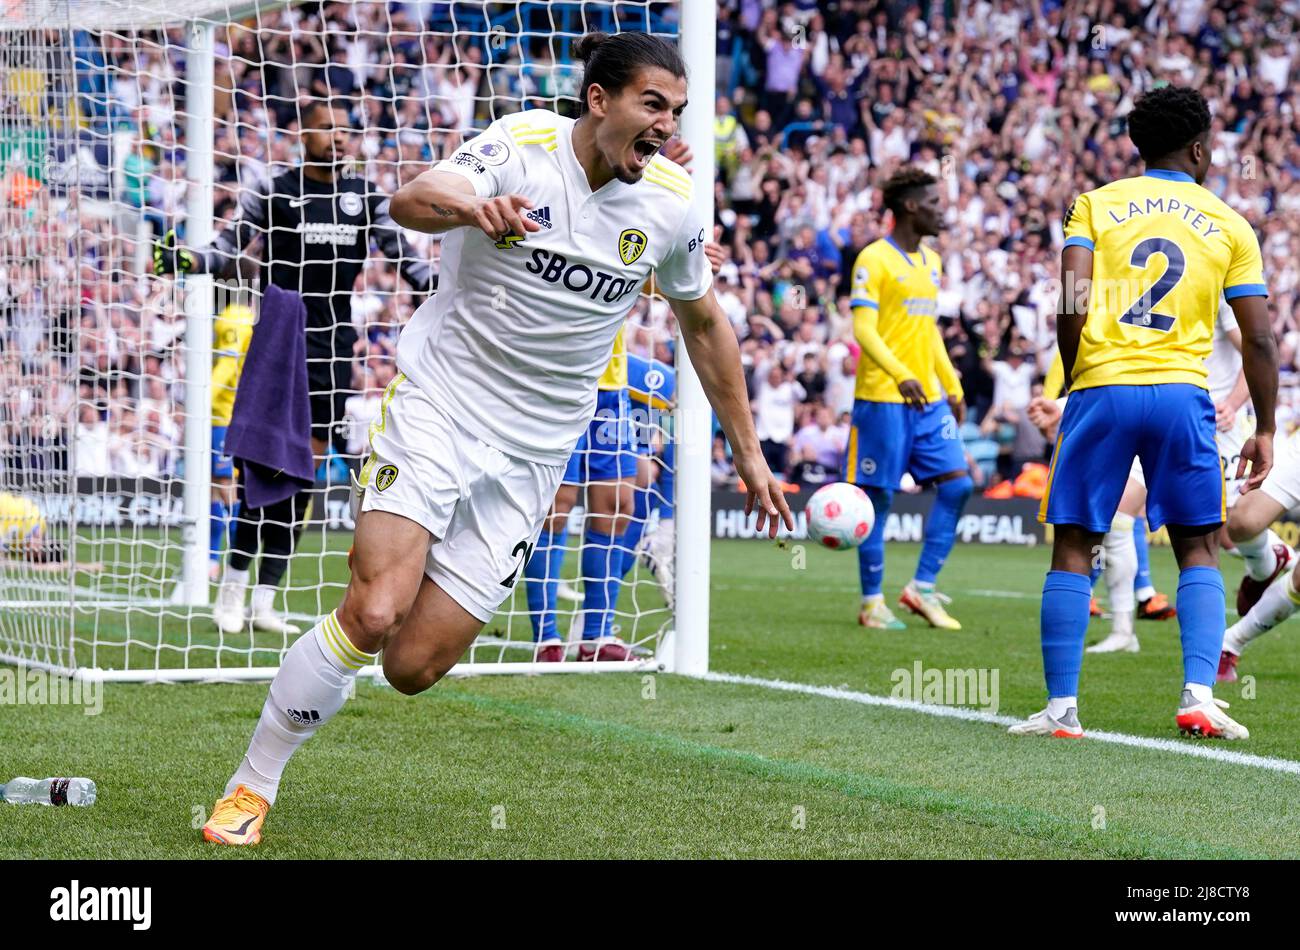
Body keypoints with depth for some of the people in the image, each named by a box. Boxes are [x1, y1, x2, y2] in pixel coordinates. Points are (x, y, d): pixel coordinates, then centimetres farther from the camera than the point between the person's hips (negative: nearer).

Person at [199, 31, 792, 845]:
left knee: (414, 666, -7)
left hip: (531, 453, 4)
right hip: (436, 404, -4)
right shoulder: (524, 147, -14)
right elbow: (410, 202, -33)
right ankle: (252, 788, 0)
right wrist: (469, 206, -56)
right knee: (372, 616, -20)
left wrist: (749, 452, 18)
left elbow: (704, 324, 15)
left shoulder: (672, 204, -2)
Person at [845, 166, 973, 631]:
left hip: (929, 399, 8)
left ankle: (922, 588, 6)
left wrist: (953, 388, 22)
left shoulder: (931, 261, 15)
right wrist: (900, 375, -30)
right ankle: (872, 602, 7)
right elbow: (863, 328, -17)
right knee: (879, 497, -1)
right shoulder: (874, 259, -9)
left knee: (957, 484, -1)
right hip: (882, 399, -8)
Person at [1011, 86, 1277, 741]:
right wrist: (1264, 430, 14)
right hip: (1183, 392, 0)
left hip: (1101, 389, 0)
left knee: (1073, 550, 7)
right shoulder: (1229, 224, 10)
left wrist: (1075, 382, 9)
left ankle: (1060, 707, 3)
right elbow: (1259, 338, 7)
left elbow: (1071, 306, -5)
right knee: (1199, 550, 12)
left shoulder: (1094, 205, 8)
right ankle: (1198, 695, -2)